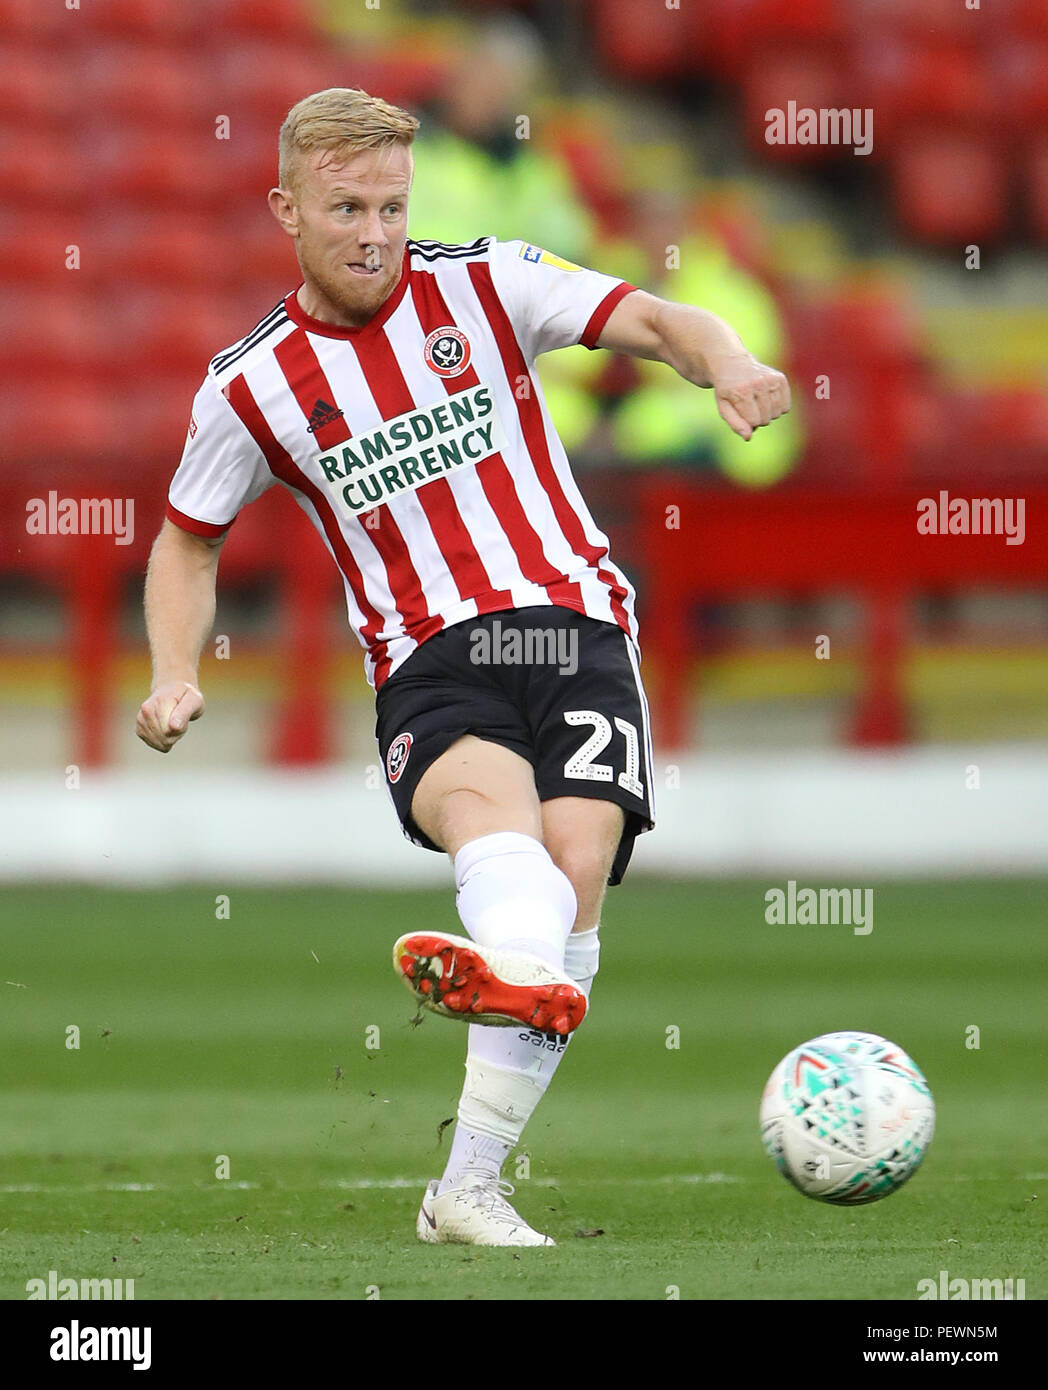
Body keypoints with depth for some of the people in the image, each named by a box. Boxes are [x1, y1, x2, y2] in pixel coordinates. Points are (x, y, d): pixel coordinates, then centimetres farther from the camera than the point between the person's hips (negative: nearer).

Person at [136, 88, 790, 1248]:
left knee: (574, 862, -22)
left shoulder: (487, 286, 6)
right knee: (492, 806, -35)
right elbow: (187, 541, 21)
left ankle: (469, 1186, -25)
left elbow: (654, 322, -2)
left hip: (576, 629, 1)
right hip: (430, 670, -1)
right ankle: (521, 974, -72)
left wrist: (728, 364, -25)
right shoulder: (251, 388, 8)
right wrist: (174, 677, 4)